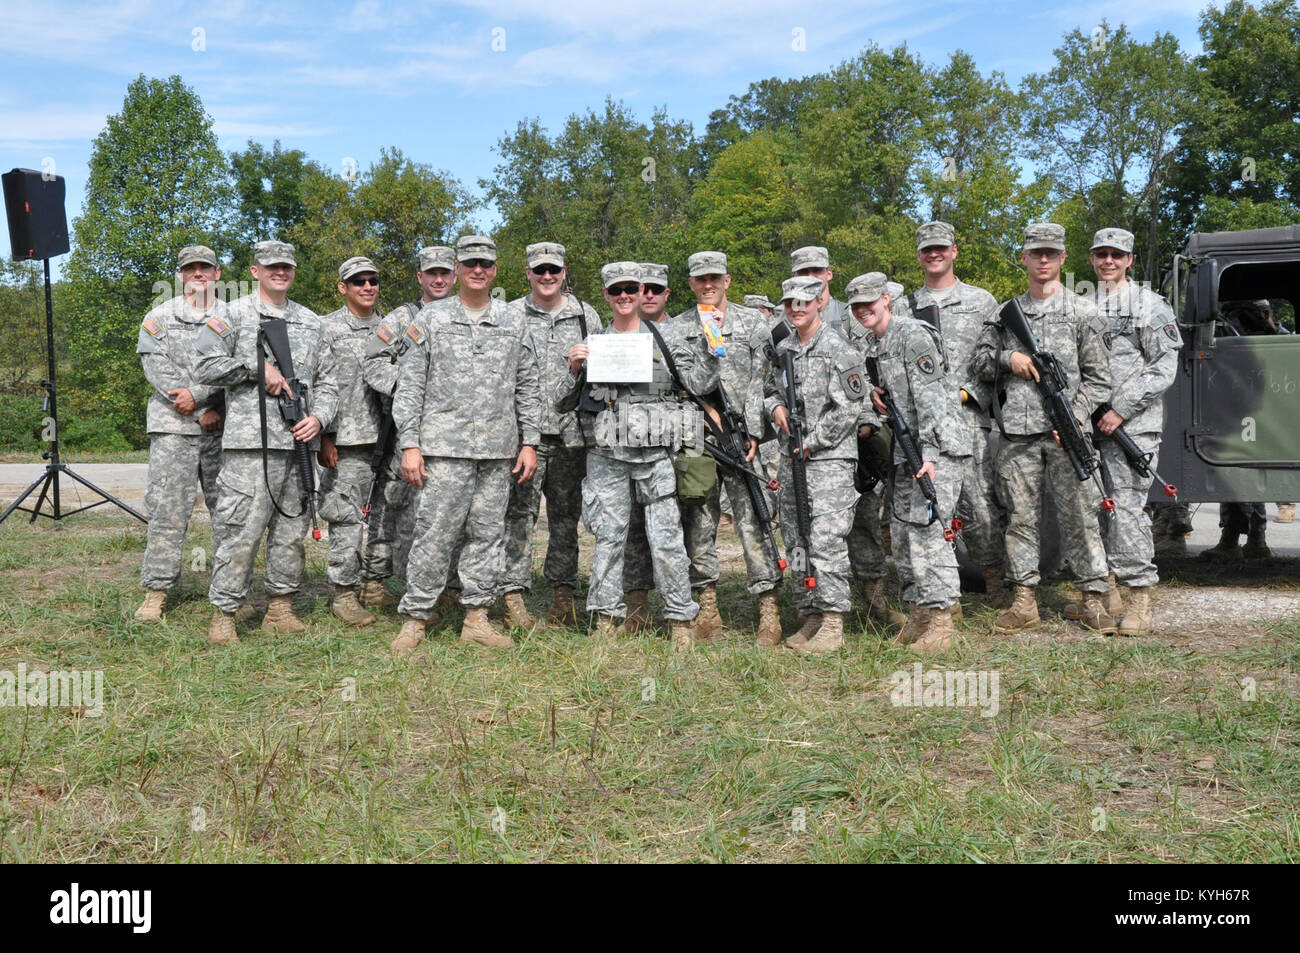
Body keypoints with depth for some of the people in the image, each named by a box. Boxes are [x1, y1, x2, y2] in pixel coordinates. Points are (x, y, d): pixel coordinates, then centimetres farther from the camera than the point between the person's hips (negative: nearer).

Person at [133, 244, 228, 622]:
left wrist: (197, 394, -14)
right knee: (167, 509, -5)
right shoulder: (158, 318, 8)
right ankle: (156, 591, -1)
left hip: (224, 427, 1)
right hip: (173, 426, -1)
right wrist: (203, 412, -11)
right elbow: (158, 371, -3)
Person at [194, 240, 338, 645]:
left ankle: (280, 608, 20)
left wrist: (319, 416, -1)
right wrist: (259, 367, -10)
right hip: (250, 442, -5)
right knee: (241, 530, -8)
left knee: (292, 529, 10)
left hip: (298, 441, 5)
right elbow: (206, 368, -3)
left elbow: (326, 380, 17)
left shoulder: (312, 323, 18)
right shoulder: (233, 315, 4)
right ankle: (223, 615, 1)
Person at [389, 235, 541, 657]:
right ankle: (415, 618, 5)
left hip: (499, 450, 3)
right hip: (445, 447, -3)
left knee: (488, 533, 7)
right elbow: (409, 386, 2)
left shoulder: (514, 321, 12)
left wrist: (529, 442, 6)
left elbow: (527, 388, 13)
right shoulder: (430, 318, 5)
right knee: (436, 533, -5)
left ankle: (477, 617, 16)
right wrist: (409, 444, -6)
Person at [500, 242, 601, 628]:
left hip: (571, 433, 2)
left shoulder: (587, 316, 10)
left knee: (566, 516, 8)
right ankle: (514, 596, 3)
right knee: (519, 513, -2)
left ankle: (562, 596, 16)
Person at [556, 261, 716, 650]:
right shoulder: (592, 342, 11)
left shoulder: (667, 337, 9)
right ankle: (606, 619, 16)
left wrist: (707, 340, -8)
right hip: (606, 455, 1)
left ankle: (681, 619, 7)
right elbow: (563, 404, 11)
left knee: (666, 539, -3)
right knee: (608, 537, 5)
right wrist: (574, 369, -6)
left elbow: (701, 383, 0)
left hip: (656, 454, -1)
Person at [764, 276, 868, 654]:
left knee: (825, 538, -13)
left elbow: (848, 409, -11)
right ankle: (809, 617, 18)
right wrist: (775, 407, 4)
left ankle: (833, 623, -7)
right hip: (792, 457, 7)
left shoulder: (838, 348, -7)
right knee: (796, 541, 9)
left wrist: (813, 442, -13)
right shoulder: (783, 349, 14)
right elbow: (769, 390, 27)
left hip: (830, 457, -7)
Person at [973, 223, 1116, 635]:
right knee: (1020, 517, 4)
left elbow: (1098, 378, 3)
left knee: (1078, 516, -2)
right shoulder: (1004, 314, 14)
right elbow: (981, 365, 15)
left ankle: (1092, 600, 7)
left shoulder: (1082, 312, 6)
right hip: (1018, 432, 3)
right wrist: (1008, 358, -6)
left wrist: (1074, 420, -11)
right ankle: (1024, 603, 11)